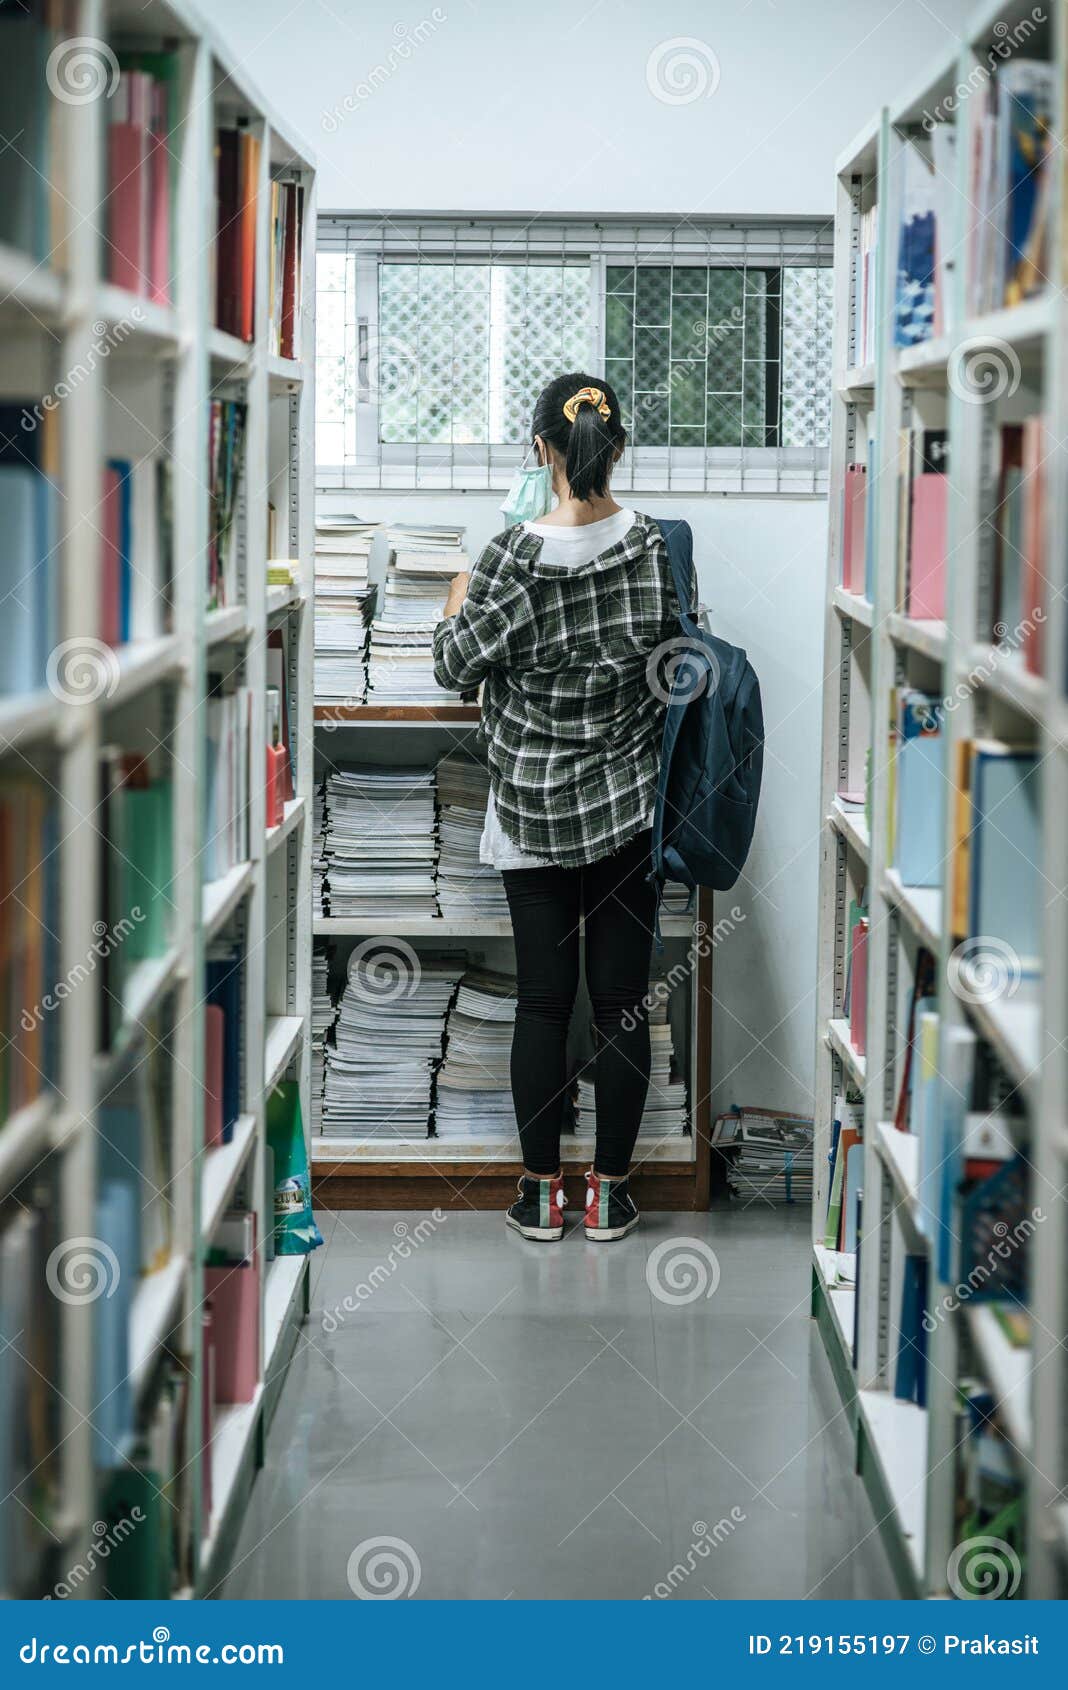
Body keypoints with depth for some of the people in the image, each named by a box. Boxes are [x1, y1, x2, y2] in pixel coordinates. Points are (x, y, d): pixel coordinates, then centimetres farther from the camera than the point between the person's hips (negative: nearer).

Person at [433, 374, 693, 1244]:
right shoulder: (656, 545, -7)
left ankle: (541, 1191, 12)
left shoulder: (516, 558, -14)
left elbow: (456, 665, -4)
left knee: (543, 1000, 6)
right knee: (622, 999, 7)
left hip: (535, 809, -2)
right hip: (630, 807, 2)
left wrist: (459, 599, 14)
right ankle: (610, 1193, 12)